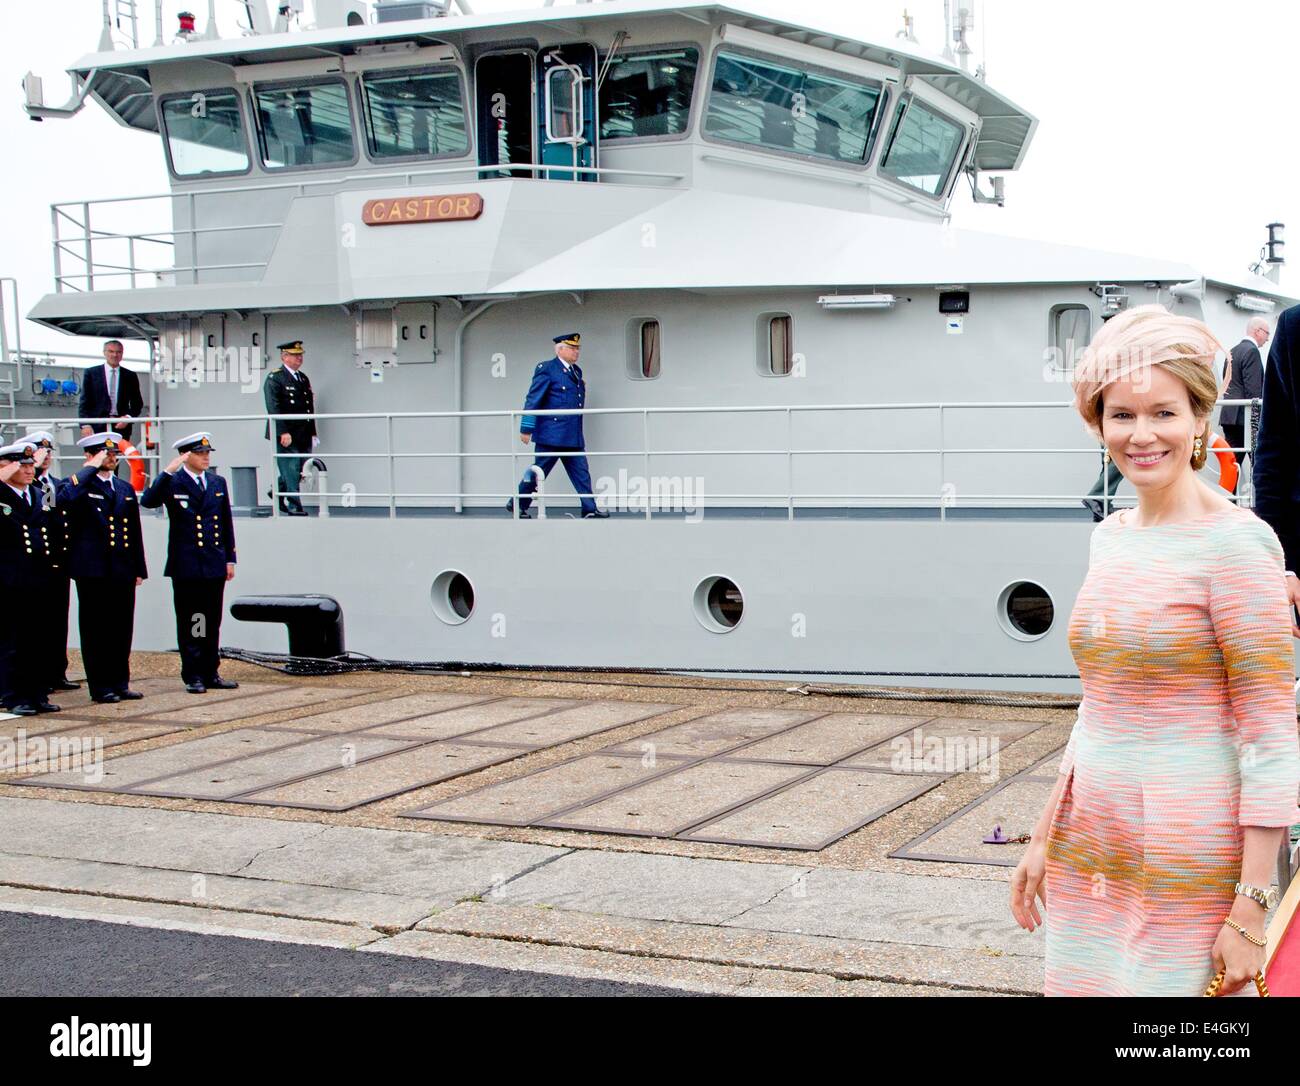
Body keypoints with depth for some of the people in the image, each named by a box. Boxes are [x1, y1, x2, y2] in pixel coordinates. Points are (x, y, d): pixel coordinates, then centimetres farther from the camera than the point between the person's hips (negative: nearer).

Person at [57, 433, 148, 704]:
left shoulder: (125, 489, 16)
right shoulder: (79, 484, -2)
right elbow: (64, 498, -28)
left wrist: (139, 569, 13)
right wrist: (91, 469, -20)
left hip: (122, 571, 5)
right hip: (93, 572, -5)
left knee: (122, 630, 8)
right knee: (96, 631, 1)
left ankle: (120, 683, 17)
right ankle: (101, 687, 8)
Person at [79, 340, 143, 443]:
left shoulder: (130, 376, 13)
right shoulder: (91, 373, 9)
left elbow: (137, 403, 14)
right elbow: (84, 402, 5)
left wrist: (128, 417, -6)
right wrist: (85, 425, -8)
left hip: (121, 426, 1)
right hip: (97, 427, -1)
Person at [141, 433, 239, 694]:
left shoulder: (218, 483, 12)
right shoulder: (172, 483, -2)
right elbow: (147, 501, -21)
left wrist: (230, 559, 10)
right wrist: (167, 472, -27)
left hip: (215, 565, 4)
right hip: (186, 565, -4)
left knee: (212, 623, 9)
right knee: (189, 623, 1)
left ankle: (211, 673, 16)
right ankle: (193, 676, 7)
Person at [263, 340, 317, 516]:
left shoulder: (303, 378, 18)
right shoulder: (274, 378, -6)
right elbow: (273, 408, -14)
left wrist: (312, 433, 16)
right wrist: (283, 433, -21)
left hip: (304, 435, 7)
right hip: (286, 435, -7)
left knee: (299, 471, 7)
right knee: (290, 471, -4)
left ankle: (278, 492, 28)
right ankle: (294, 507, 4)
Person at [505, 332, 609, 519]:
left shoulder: (577, 371, 16)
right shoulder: (546, 369, -7)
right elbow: (532, 399, -10)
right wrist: (526, 429, -13)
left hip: (573, 436, 7)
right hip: (551, 434, -7)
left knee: (581, 472, 3)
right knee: (539, 470, 1)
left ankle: (590, 509, 4)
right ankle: (517, 504, 15)